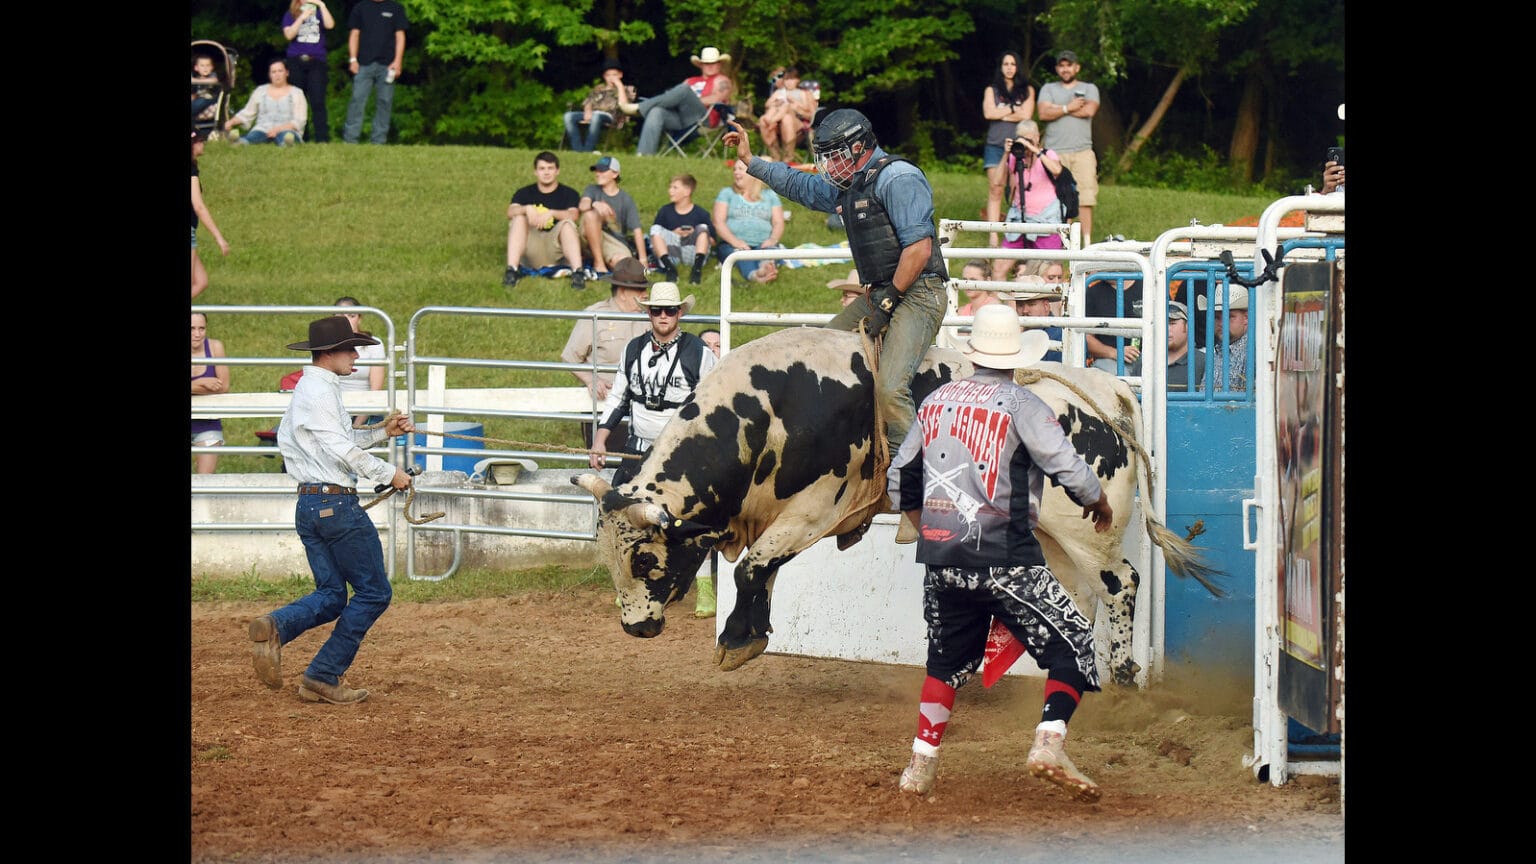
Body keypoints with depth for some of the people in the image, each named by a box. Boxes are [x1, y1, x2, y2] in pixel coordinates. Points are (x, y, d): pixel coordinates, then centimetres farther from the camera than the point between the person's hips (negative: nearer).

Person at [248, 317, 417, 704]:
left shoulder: (315, 389, 18)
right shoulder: (319, 391, -14)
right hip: (336, 504, -10)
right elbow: (342, 451, -21)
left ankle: (275, 627, -17)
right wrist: (389, 473, -12)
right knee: (373, 592, 0)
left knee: (331, 596, 10)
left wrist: (383, 432, 20)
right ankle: (324, 677, -3)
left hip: (309, 507, 10)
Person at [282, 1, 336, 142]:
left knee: (318, 101, -10)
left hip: (316, 61, -1)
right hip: (296, 62, 1)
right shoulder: (290, 15, 10)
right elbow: (289, 34, -6)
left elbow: (330, 25, -9)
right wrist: (302, 17, -12)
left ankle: (322, 137, -13)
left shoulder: (319, 12, 10)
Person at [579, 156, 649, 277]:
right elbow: (582, 206, -15)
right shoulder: (592, 190, 8)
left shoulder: (626, 199, 4)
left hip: (616, 242, -2)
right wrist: (596, 204, -41)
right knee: (590, 214, -30)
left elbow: (636, 230, -2)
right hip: (592, 239, 2)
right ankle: (599, 265, -27)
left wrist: (643, 259, -12)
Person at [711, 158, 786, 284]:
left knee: (769, 250, -35)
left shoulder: (770, 195, 22)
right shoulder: (727, 193, 18)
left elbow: (778, 223, 13)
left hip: (763, 244, 1)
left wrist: (773, 239, -12)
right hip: (732, 244, -1)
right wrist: (735, 241, -14)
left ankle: (766, 268, -72)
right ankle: (753, 274, -72)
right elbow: (718, 222, 5)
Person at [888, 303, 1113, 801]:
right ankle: (1049, 742, -18)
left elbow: (901, 480, 17)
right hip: (1005, 561, -6)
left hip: (940, 559, 6)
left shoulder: (936, 402, 10)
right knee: (1073, 643, 1)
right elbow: (1070, 472, -9)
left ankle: (921, 765, 16)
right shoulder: (1021, 405, -7)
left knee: (948, 658, 21)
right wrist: (1100, 504, 12)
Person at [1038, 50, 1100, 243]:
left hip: (1082, 151, 0)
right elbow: (1044, 113, -2)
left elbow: (1089, 110, -6)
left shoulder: (1089, 89, 15)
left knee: (1085, 198, -8)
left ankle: (1087, 241, -7)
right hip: (1055, 152, 0)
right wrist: (1068, 108, -6)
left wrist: (1059, 109, 0)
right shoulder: (1048, 89, 16)